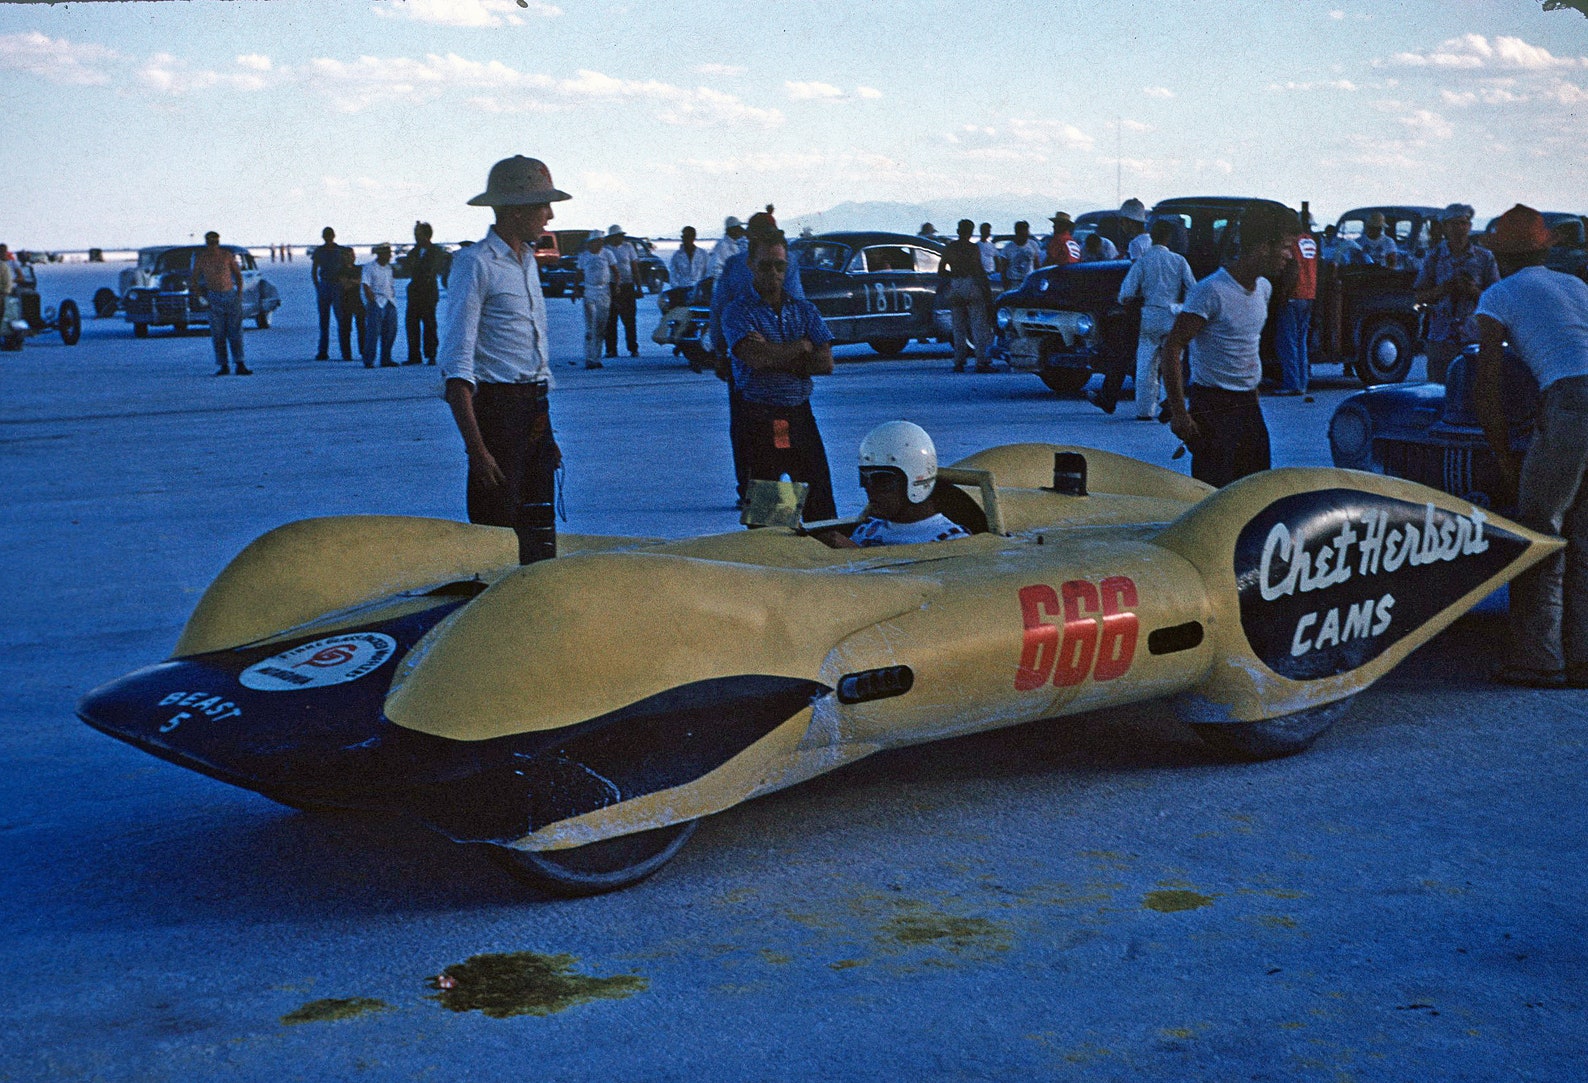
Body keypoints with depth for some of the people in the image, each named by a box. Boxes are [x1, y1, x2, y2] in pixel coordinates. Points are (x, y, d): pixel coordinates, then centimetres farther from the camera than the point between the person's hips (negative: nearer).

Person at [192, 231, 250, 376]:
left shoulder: (227, 255, 1)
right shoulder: (200, 258, 1)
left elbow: (238, 274, 9)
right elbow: (195, 279, 9)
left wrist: (239, 294, -1)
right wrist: (201, 297, -1)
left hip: (231, 295, 0)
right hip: (213, 297, 0)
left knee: (235, 332, -4)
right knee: (218, 334, -1)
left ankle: (240, 365, -6)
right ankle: (222, 366, 3)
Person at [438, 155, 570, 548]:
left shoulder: (527, 259, 17)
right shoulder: (476, 264, -9)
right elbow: (457, 366, -15)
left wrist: (547, 432, 21)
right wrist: (476, 448, -22)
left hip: (535, 411, 8)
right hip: (496, 409, -8)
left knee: (540, 539, 10)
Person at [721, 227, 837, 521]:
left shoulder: (805, 310, 13)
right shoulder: (738, 312, 0)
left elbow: (825, 363, 1)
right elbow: (757, 357, -17)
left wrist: (776, 358, -9)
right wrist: (802, 346, -3)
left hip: (800, 415, 3)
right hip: (759, 418, -3)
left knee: (821, 502, 1)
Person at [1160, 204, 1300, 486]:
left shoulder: (1263, 289, 10)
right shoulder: (1211, 291, -17)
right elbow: (1171, 349, -18)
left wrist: (1254, 395, 20)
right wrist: (1179, 414, -21)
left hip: (1249, 407, 8)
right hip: (1213, 407, -8)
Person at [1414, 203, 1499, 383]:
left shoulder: (1484, 257, 7)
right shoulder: (1435, 257, 7)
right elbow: (1420, 297, 5)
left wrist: (1474, 291, -14)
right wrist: (1443, 289, -13)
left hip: (1475, 338, 0)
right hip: (1440, 339, 0)